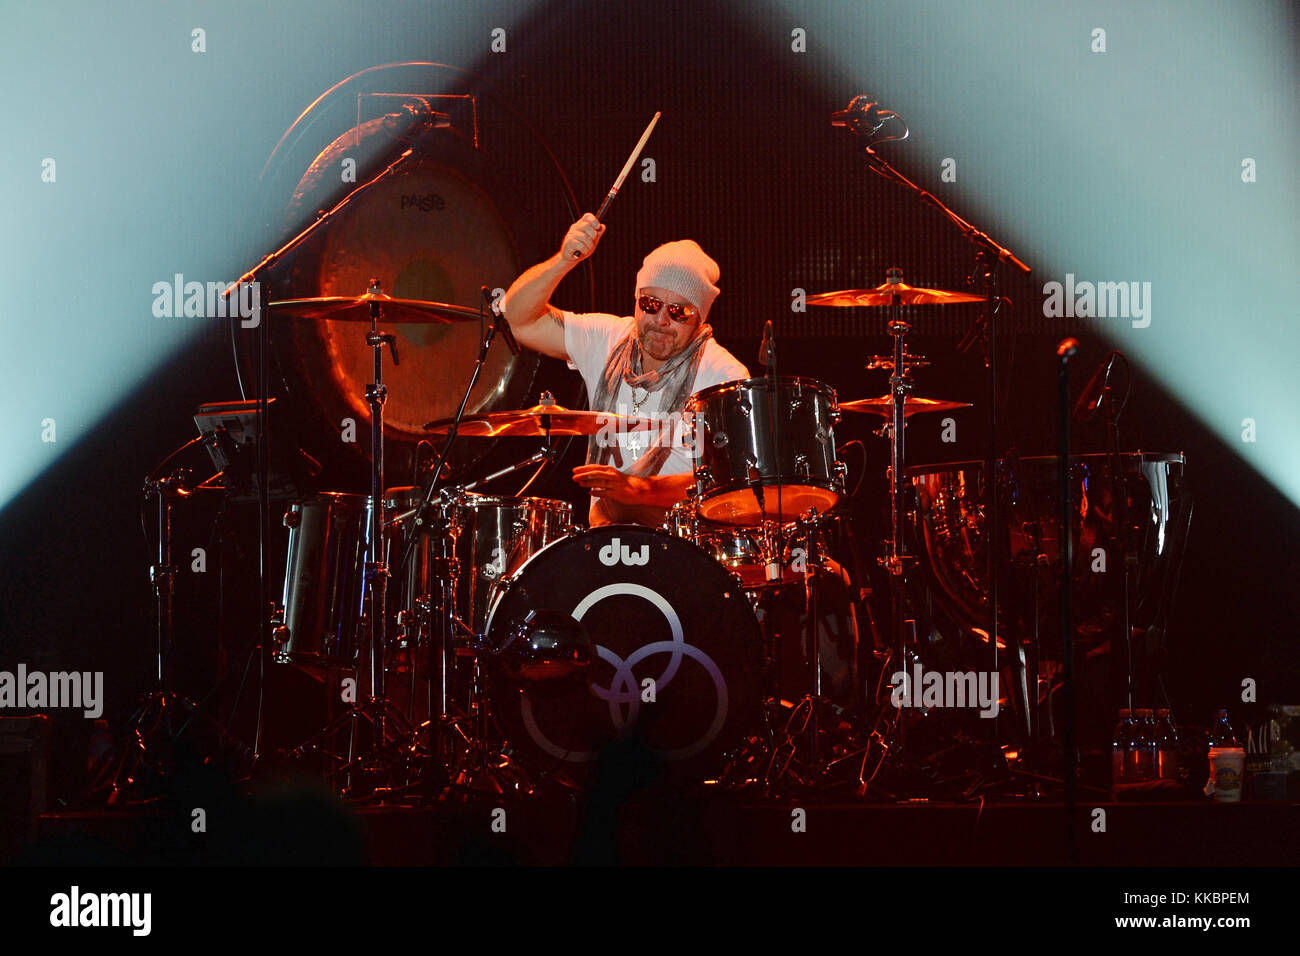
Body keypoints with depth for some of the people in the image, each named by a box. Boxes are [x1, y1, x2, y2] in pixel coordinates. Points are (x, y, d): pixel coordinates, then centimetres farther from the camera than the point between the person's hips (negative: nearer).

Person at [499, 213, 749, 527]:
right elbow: (519, 318, 3)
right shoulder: (608, 339, 7)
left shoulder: (725, 377, -9)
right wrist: (564, 261, -15)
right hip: (604, 529, 4)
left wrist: (639, 488, -29)